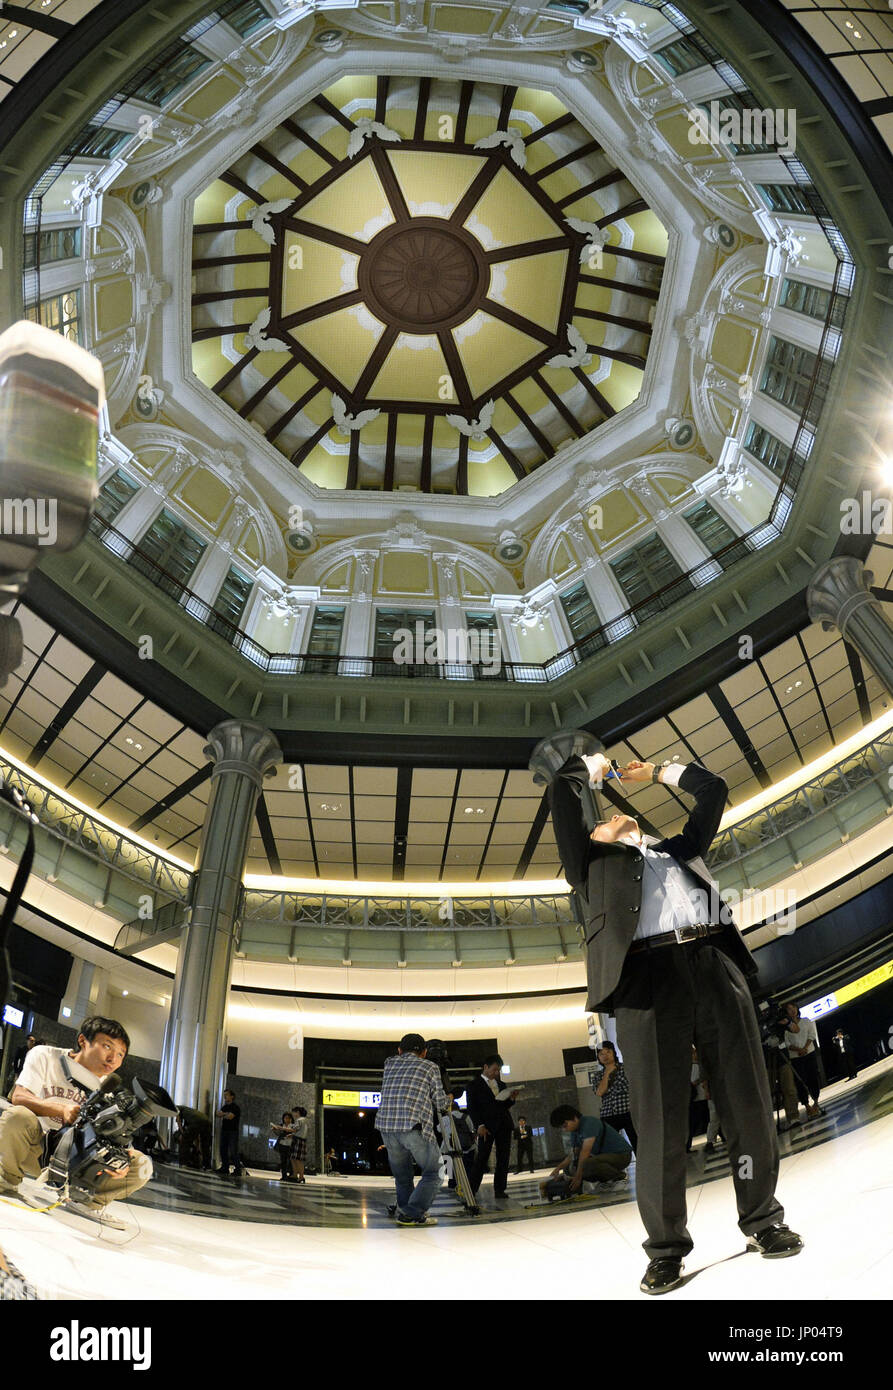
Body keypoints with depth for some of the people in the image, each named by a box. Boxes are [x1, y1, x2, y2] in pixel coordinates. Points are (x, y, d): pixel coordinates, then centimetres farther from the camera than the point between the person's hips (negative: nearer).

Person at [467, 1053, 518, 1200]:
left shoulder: (500, 1084, 20)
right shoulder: (474, 1085, 3)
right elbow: (472, 1108, -3)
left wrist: (511, 1098, 3)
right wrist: (479, 1125, -14)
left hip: (504, 1125, 5)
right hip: (487, 1127, -5)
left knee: (503, 1159, 2)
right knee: (481, 1159, -7)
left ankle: (500, 1190, 8)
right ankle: (470, 1191, -1)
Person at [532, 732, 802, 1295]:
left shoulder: (680, 848, 32)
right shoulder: (596, 862, 22)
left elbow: (713, 789, 37)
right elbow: (563, 791, 15)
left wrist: (657, 773, 43)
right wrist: (592, 765, 33)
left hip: (717, 965, 4)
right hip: (649, 974, -3)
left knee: (750, 1102, 4)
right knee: (660, 1118, -5)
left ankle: (763, 1220, 20)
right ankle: (666, 1248, 4)